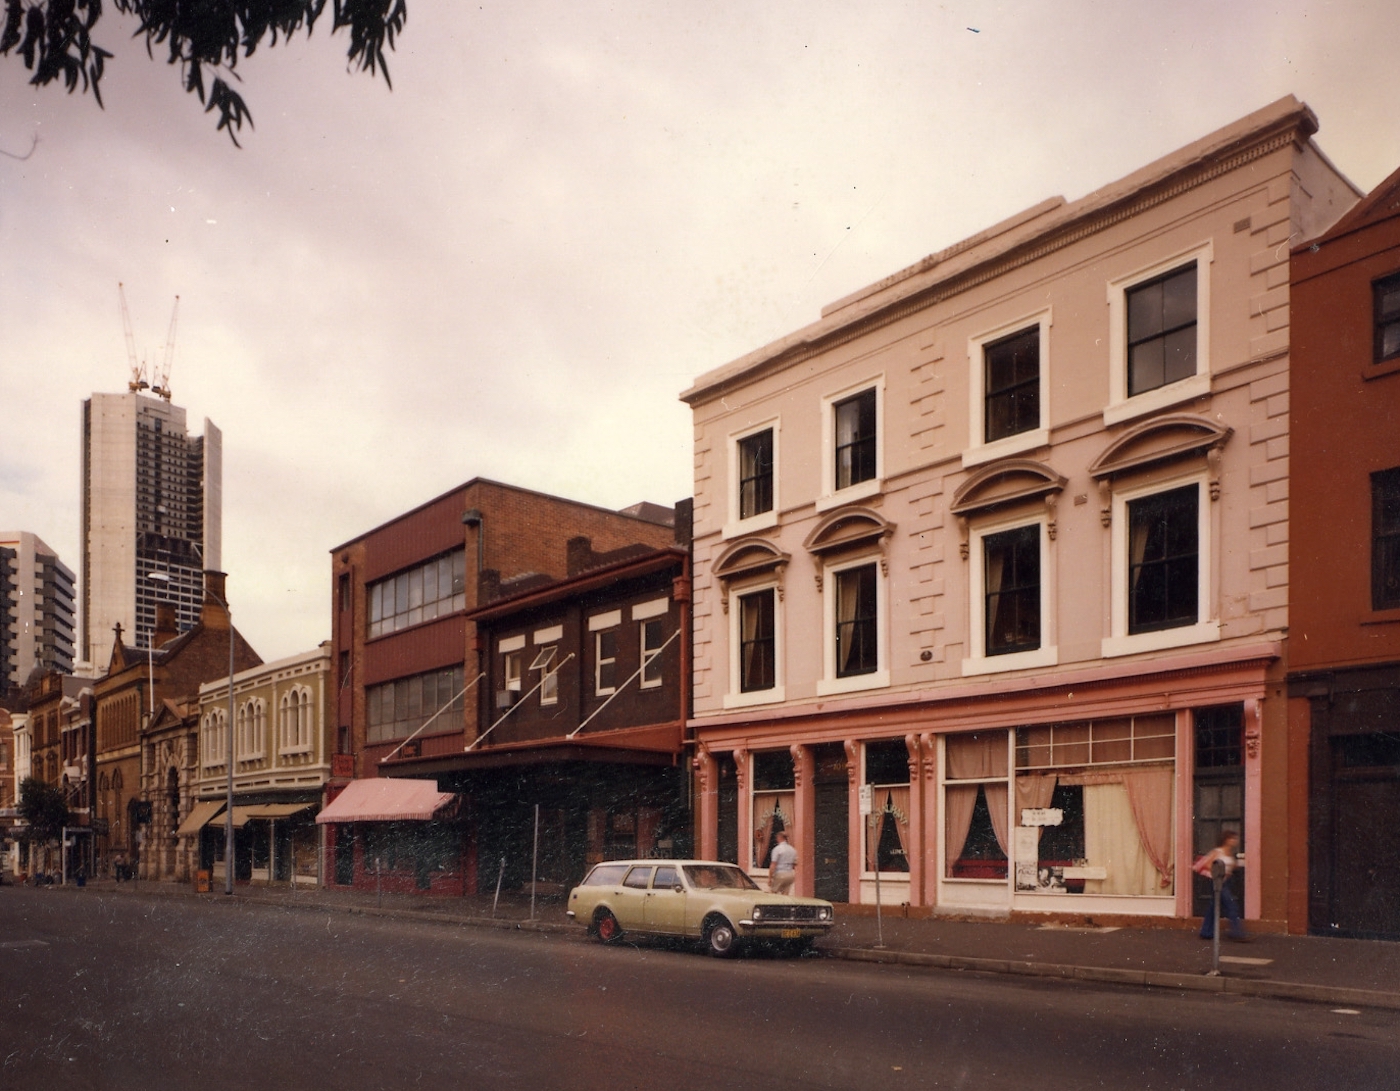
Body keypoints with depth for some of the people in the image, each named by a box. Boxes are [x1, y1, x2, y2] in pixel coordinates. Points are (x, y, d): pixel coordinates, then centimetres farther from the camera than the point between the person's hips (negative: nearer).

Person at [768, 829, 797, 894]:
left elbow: (773, 864, -14)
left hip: (780, 874, -6)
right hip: (790, 874, 6)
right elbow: (795, 865, 16)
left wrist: (769, 878, -11)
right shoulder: (792, 849, 10)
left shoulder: (777, 849, -9)